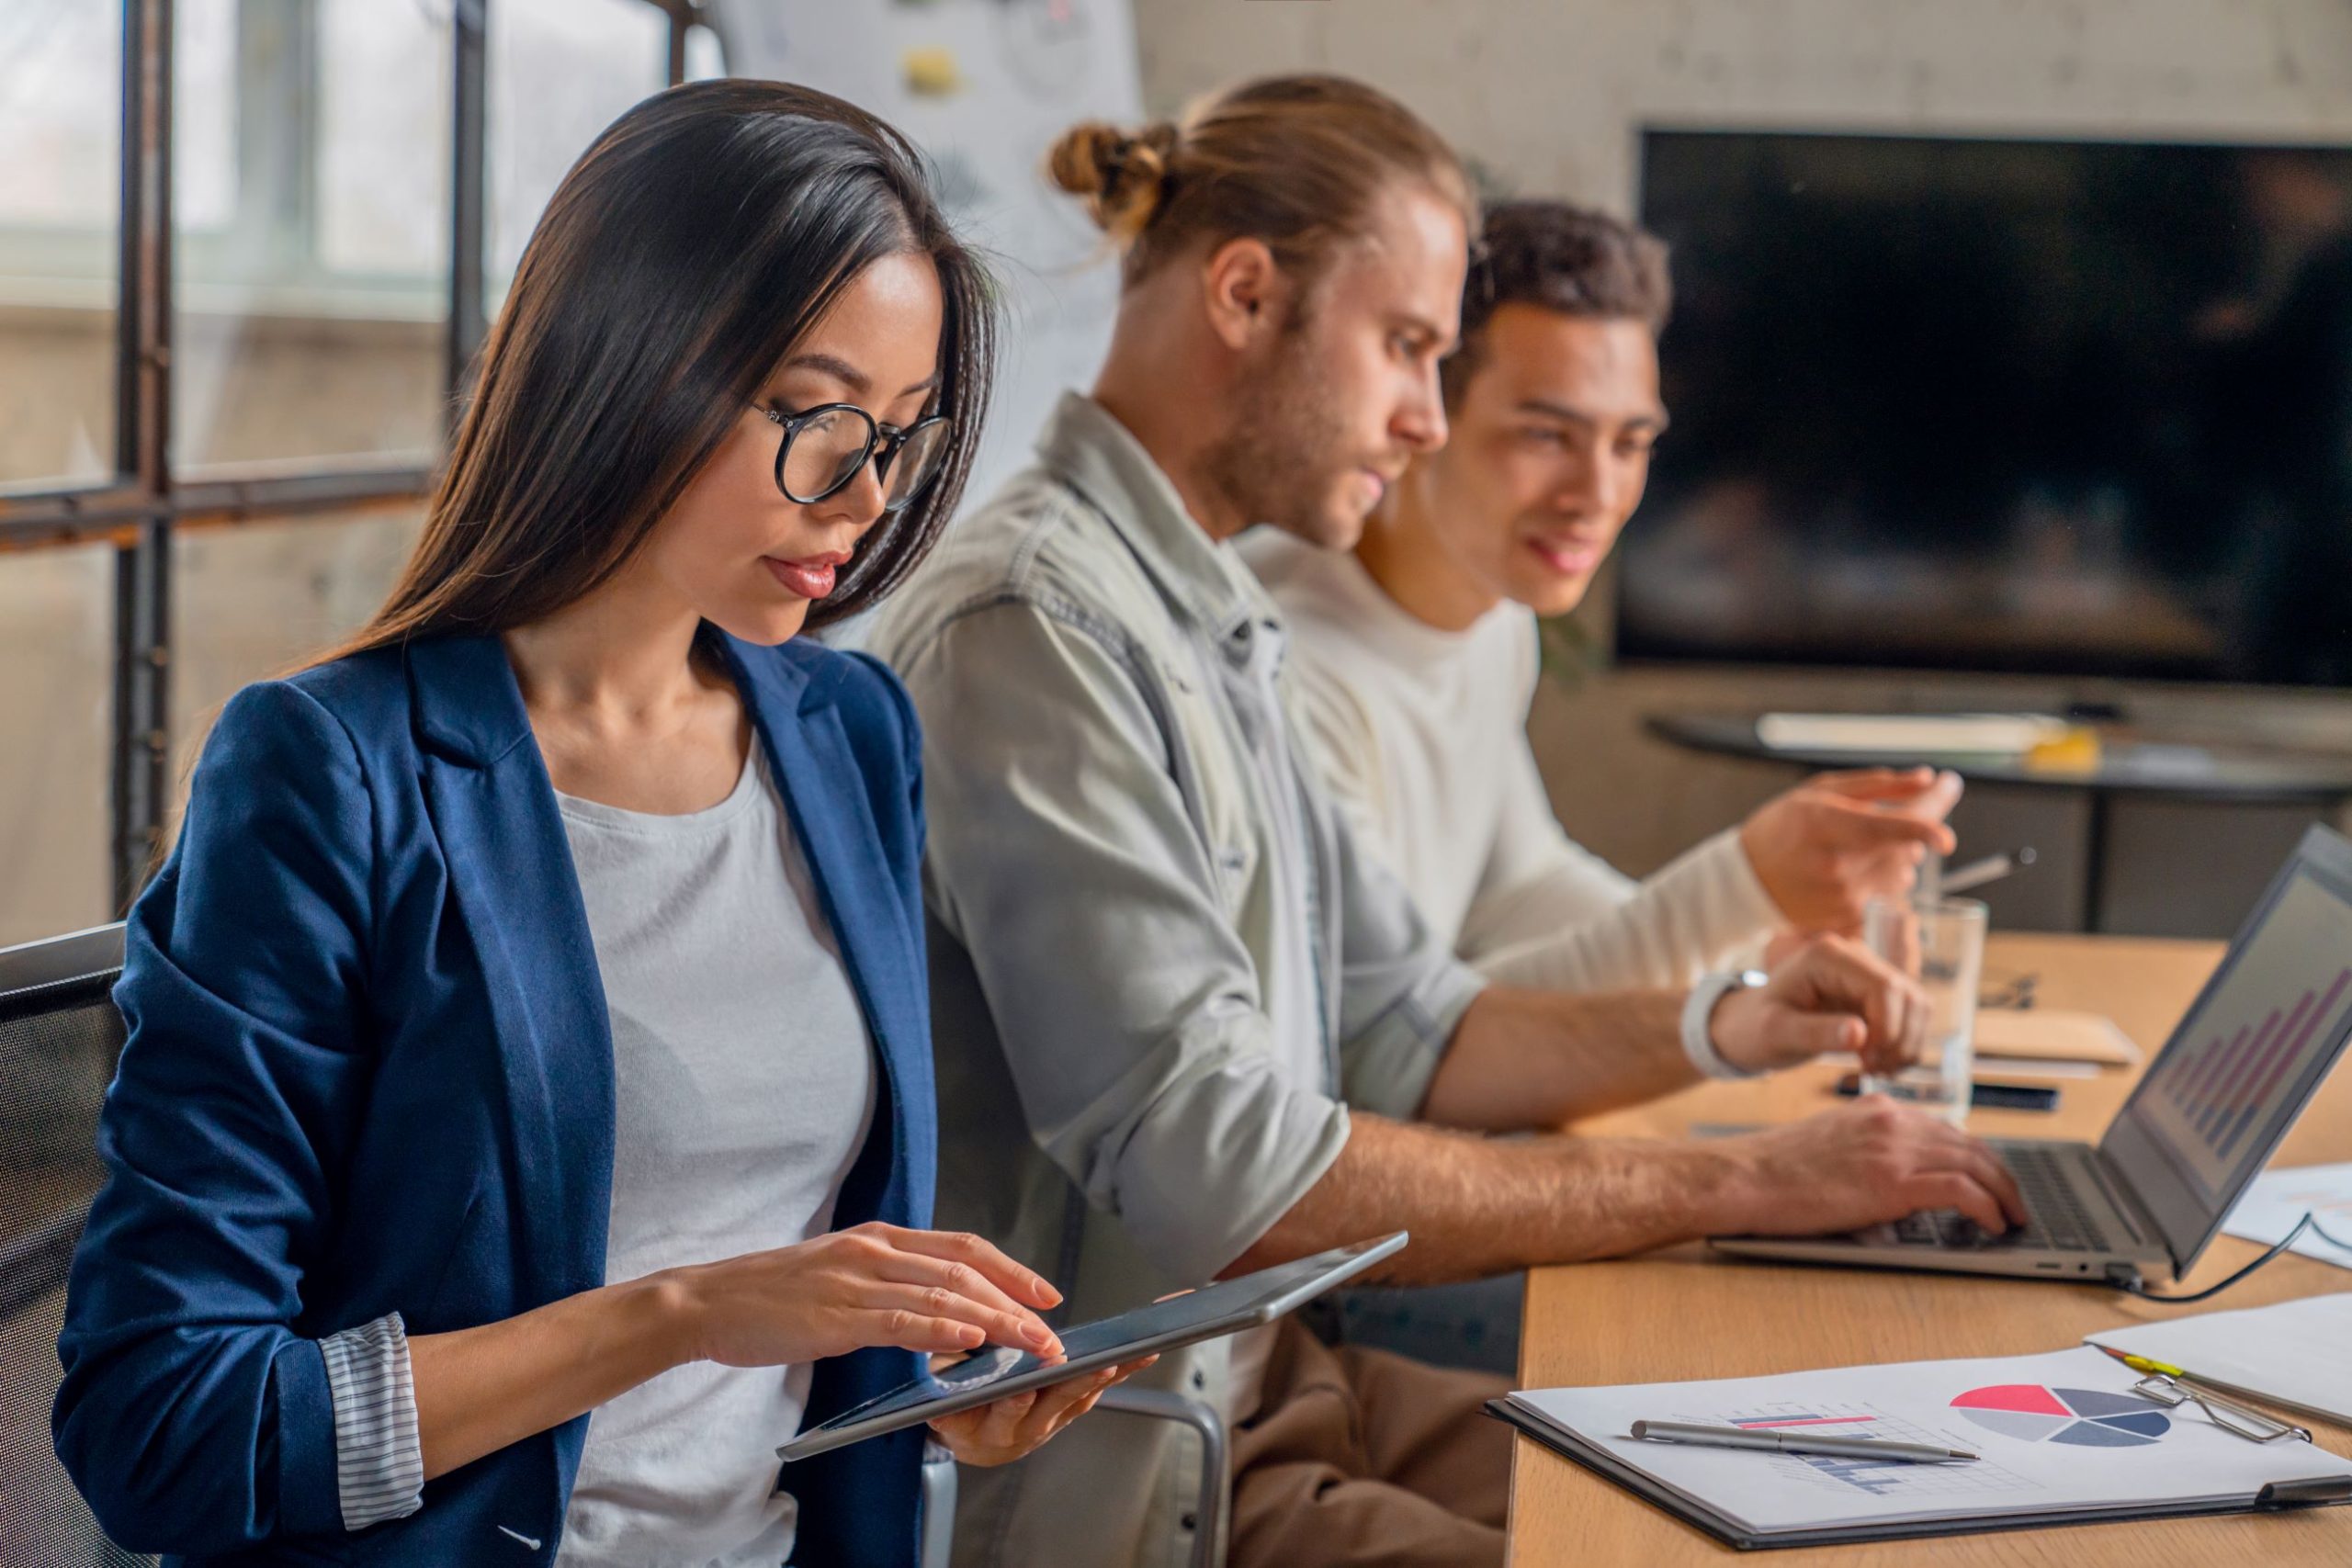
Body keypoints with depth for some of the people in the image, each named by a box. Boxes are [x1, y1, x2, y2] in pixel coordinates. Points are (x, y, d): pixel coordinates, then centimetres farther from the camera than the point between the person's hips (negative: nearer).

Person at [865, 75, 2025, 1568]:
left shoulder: (1217, 625, 14)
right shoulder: (1030, 626, -18)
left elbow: (1396, 1027, 20)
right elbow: (1216, 1172, -24)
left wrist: (1716, 1028, 3)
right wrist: (1735, 1185, -20)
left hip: (1260, 1376, 10)